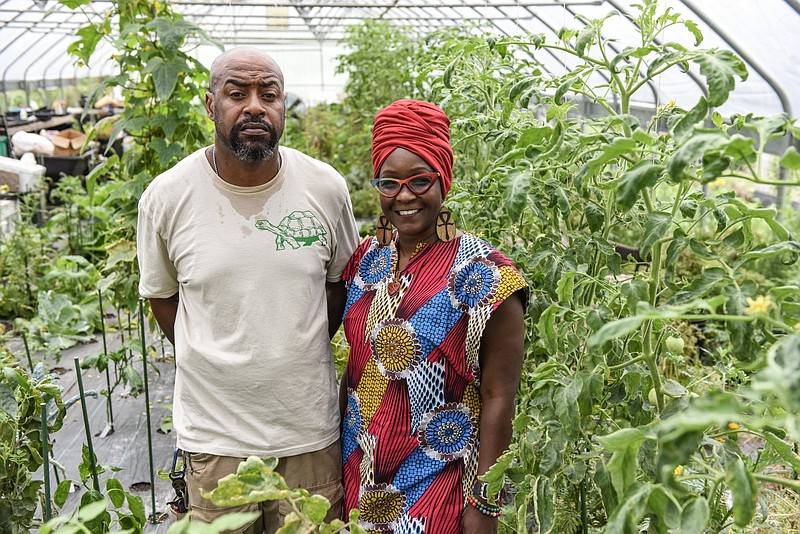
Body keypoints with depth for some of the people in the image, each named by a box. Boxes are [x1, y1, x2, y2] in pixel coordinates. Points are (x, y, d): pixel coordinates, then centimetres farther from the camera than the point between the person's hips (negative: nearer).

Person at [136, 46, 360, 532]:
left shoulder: (326, 188, -6)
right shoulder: (166, 196, -8)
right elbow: (162, 295, 6)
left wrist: (297, 356, 6)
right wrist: (215, 364, 3)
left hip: (311, 428, 1)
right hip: (214, 434, -1)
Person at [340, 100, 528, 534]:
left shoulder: (481, 274, -15)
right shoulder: (367, 258, 1)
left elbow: (498, 399, -14)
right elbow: (358, 365, 10)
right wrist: (339, 454, 11)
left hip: (438, 489, -5)